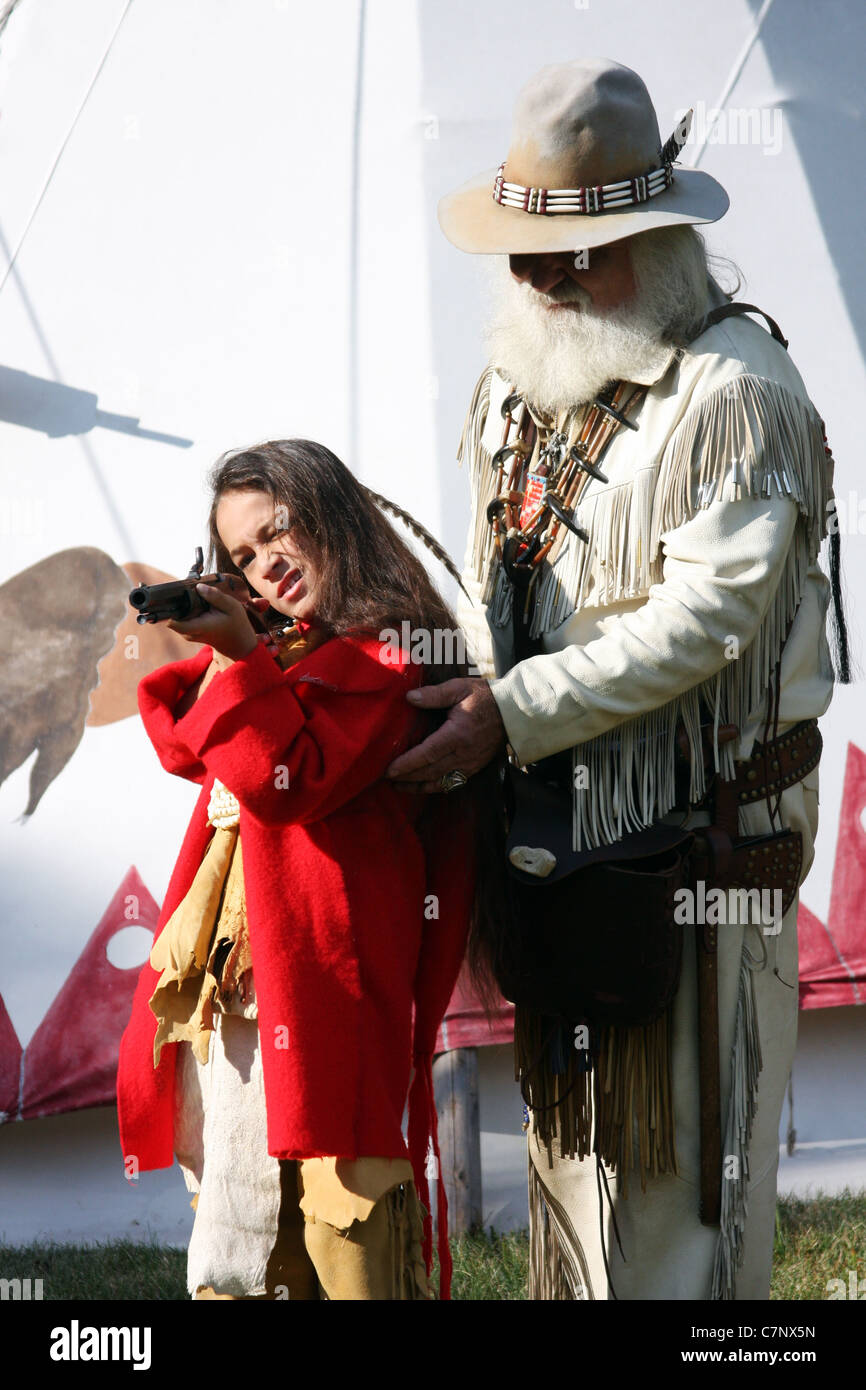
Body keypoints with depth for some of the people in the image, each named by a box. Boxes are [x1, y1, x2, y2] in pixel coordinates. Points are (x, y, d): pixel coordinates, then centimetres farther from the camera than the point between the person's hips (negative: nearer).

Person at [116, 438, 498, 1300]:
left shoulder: (387, 651, -7)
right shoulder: (289, 648, 18)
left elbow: (293, 777, -17)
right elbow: (185, 748, 21)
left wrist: (240, 657, -16)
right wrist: (212, 645, 8)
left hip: (323, 962, -8)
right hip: (234, 958, 9)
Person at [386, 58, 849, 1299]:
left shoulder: (736, 389, -12)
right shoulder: (514, 388, 13)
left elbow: (704, 620, -18)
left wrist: (513, 716, -21)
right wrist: (464, 702, 5)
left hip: (706, 825, -7)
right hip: (563, 821, 7)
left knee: (688, 1129, -3)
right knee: (569, 1111, 13)